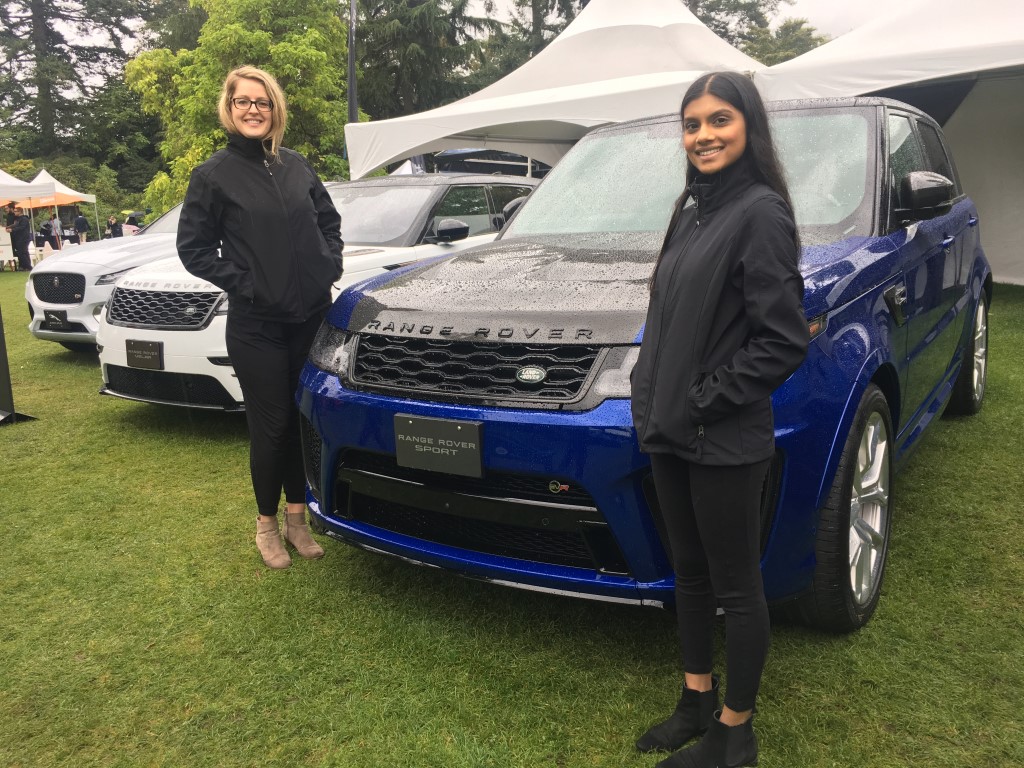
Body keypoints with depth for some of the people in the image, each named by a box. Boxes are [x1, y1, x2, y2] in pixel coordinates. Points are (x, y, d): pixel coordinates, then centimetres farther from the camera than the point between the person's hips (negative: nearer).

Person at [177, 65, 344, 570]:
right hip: (257, 325, -4)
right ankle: (267, 524, 22)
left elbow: (329, 221, 19)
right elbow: (193, 248, -2)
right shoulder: (214, 174, -3)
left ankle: (297, 516, 26)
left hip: (312, 317, 4)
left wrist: (330, 266, 4)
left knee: (306, 419, 10)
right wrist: (243, 283, -10)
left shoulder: (296, 166, 9)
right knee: (271, 425, 3)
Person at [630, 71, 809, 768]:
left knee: (736, 587, 8)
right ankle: (696, 703, 37)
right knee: (690, 574, 19)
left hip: (725, 442, -8)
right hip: (669, 432, 8)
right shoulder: (694, 207, 11)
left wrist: (704, 401, -16)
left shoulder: (760, 212, -14)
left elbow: (784, 341, -18)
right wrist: (653, 398, 6)